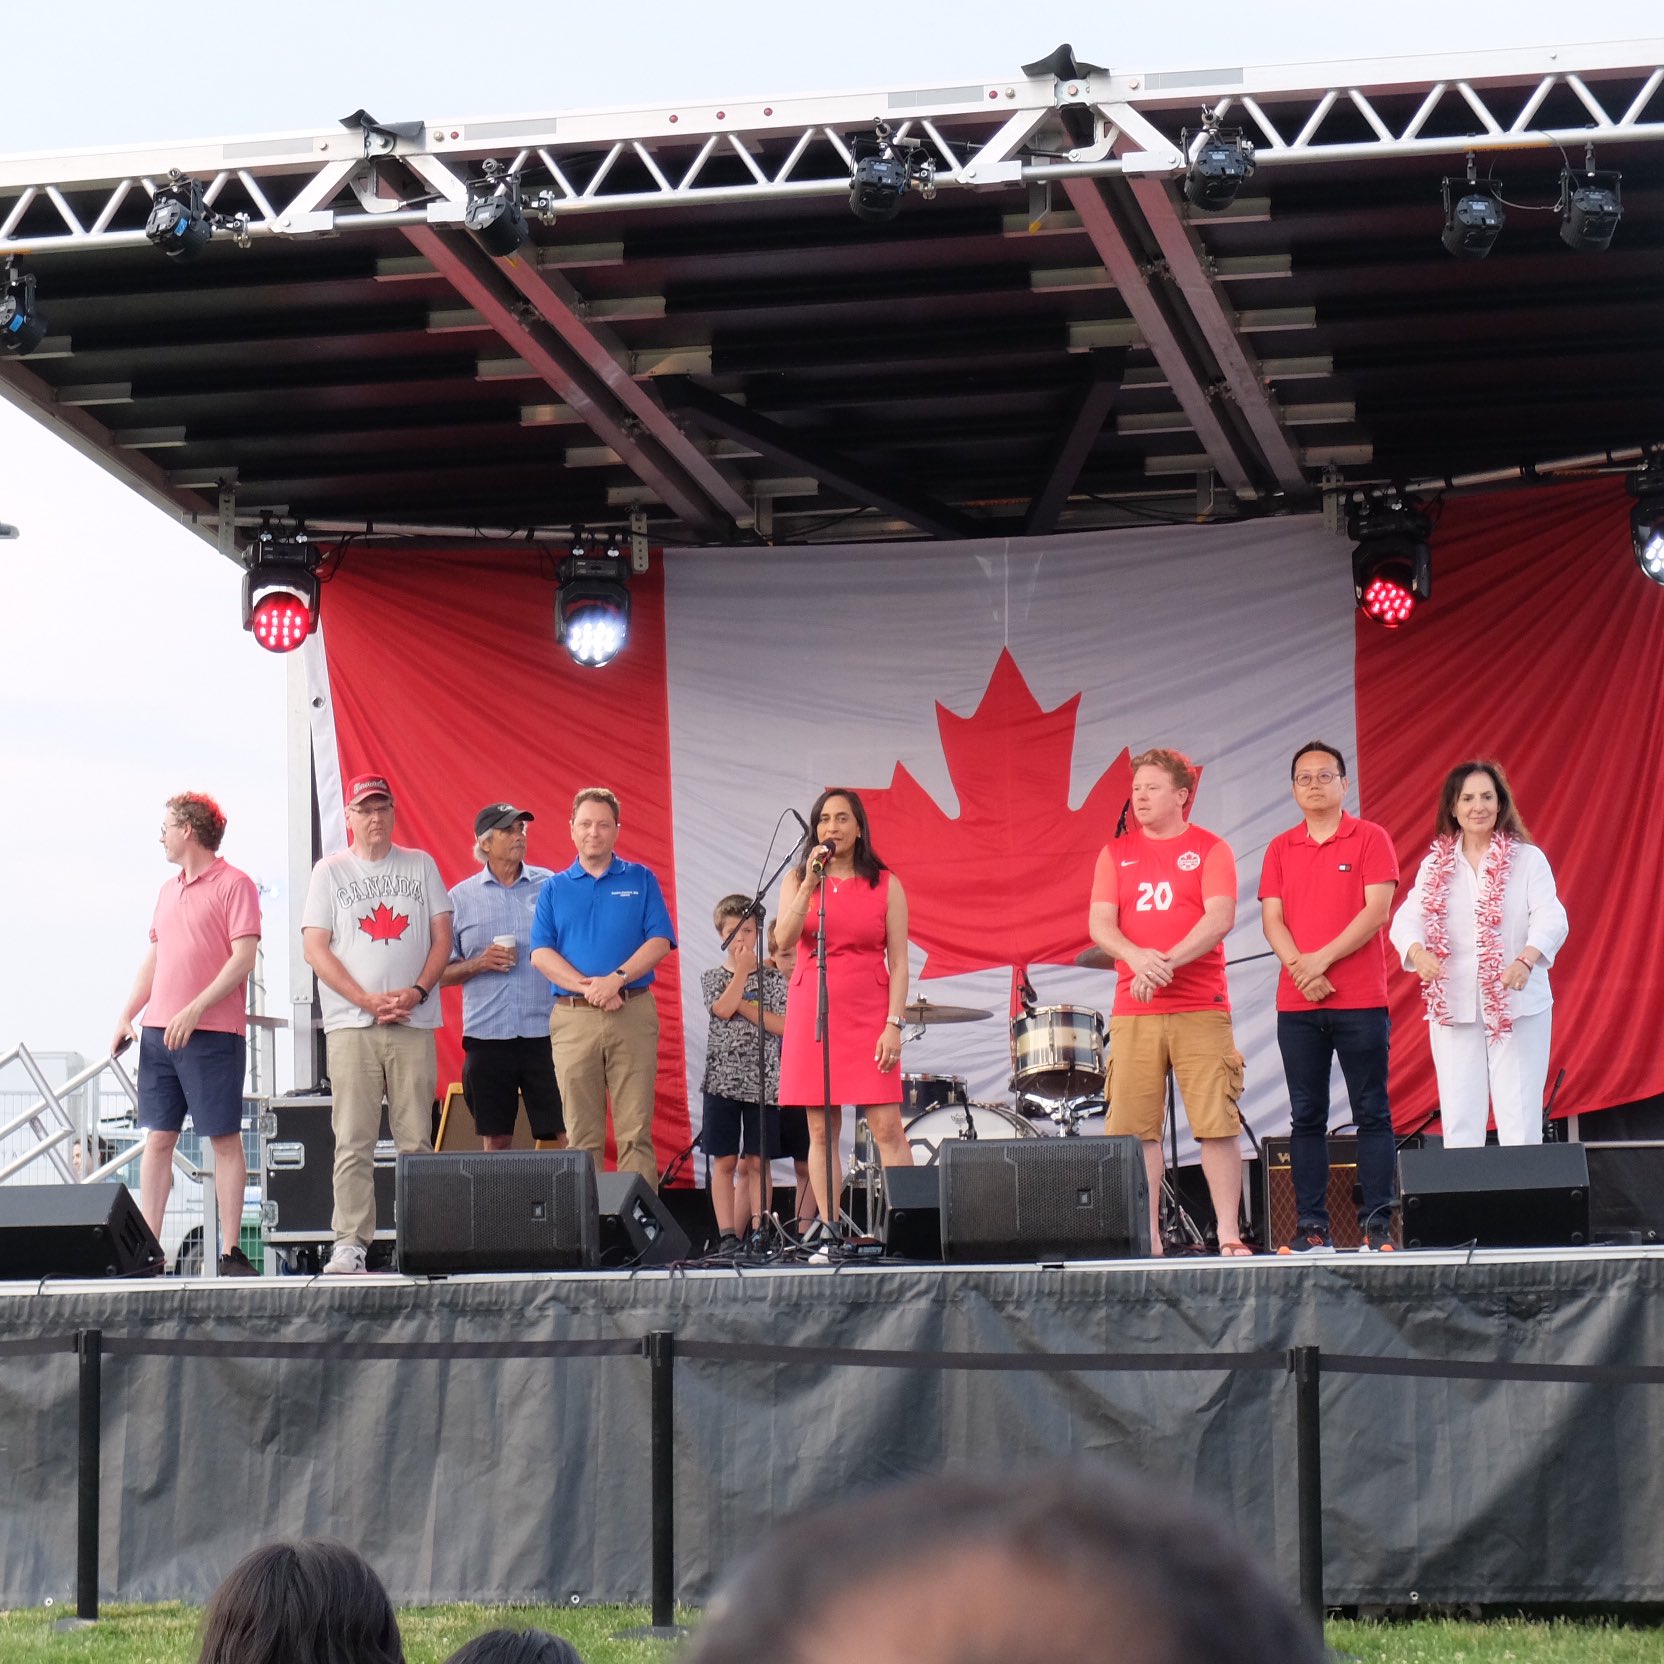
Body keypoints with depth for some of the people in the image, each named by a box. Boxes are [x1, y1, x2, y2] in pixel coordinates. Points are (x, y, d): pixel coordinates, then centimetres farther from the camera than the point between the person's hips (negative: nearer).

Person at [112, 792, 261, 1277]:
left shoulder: (234, 884, -4)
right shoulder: (169, 891, 19)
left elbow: (243, 958, -12)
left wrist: (194, 1011, -18)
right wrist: (126, 1017, 11)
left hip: (213, 1033, -7)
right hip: (159, 1032, 7)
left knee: (225, 1140, -3)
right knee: (158, 1138, 3)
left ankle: (231, 1252, -3)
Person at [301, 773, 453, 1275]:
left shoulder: (420, 865, 13)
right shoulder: (331, 872, 7)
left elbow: (442, 937, 10)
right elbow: (315, 949, 1)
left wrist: (418, 991, -7)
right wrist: (368, 1000, -9)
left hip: (413, 1024, 1)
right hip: (351, 1025, -1)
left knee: (416, 1139, 0)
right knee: (353, 1141, -5)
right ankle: (350, 1244, -5)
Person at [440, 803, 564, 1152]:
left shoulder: (550, 885, 7)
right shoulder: (461, 898, 8)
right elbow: (440, 974, 9)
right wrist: (479, 964, -9)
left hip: (545, 1031, 0)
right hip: (487, 1034, 0)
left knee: (556, 1135, -4)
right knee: (496, 1141, 4)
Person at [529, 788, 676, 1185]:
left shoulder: (641, 880, 10)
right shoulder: (554, 888, 13)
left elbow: (660, 941, 1)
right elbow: (541, 953, 3)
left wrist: (617, 979, -14)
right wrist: (587, 987, -12)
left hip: (633, 1014, -1)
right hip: (572, 1017, 1)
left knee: (635, 1131, -4)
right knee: (582, 1133, 1)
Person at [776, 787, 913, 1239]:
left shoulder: (885, 884, 5)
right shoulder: (798, 880, 9)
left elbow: (899, 961, 1)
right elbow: (784, 940, -7)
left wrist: (894, 1024, -8)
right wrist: (811, 884, -15)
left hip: (868, 1015, -2)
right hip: (812, 1011, 2)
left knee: (886, 1127, -9)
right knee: (821, 1129, 1)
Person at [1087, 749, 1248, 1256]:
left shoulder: (1210, 850, 4)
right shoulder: (1115, 854, 12)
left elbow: (1220, 918, -8)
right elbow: (1099, 923, 2)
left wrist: (1167, 962, -20)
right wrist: (1137, 957, -18)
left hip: (1201, 1010, -3)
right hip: (1133, 1011, 3)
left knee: (1217, 1124, -5)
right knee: (1135, 1128, 0)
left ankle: (1229, 1235, -1)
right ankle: (1147, 1238, 5)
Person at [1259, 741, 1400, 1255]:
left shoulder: (1370, 839, 2)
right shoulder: (1280, 850, 13)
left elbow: (1376, 910, -7)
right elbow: (1272, 919, 5)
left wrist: (1321, 960, -14)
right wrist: (1299, 968, -13)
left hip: (1361, 1002, -3)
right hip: (1297, 1006, 4)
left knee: (1372, 1113, -3)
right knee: (1306, 1116, 3)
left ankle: (1376, 1226, -3)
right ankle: (1312, 1227, 4)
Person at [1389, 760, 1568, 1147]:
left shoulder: (1527, 858, 2)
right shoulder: (1435, 866, 11)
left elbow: (1551, 919, -11)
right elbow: (1407, 919, -1)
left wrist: (1526, 959, -31)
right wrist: (1418, 952, -25)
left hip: (1518, 1006, -3)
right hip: (1453, 1007, 3)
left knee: (1520, 1120, -5)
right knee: (1459, 1120, 2)